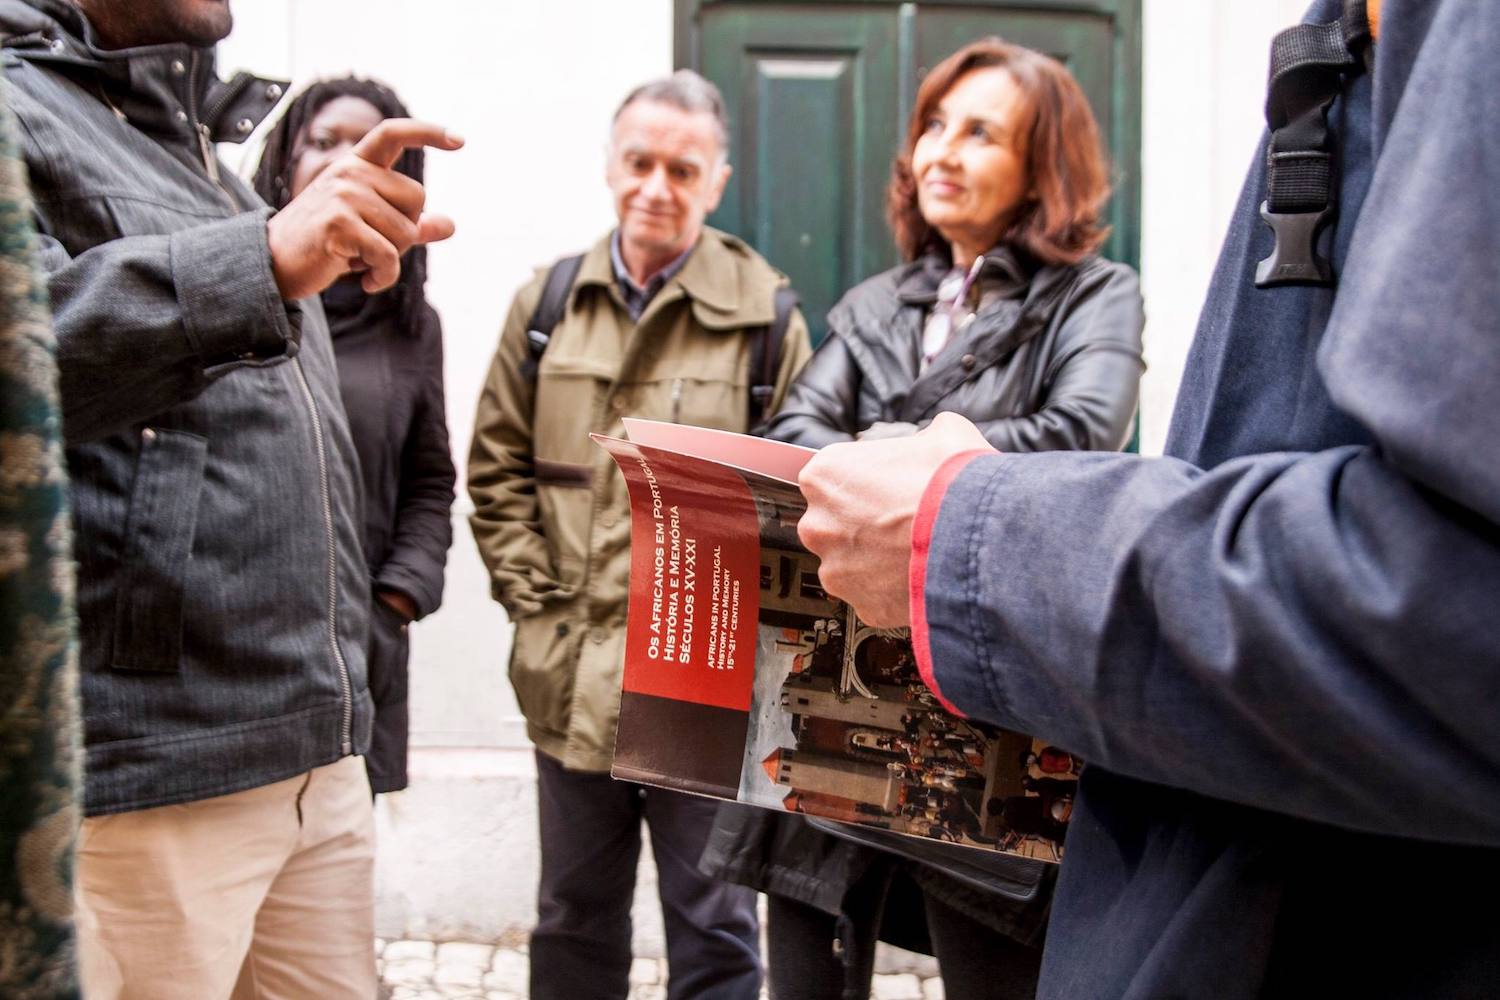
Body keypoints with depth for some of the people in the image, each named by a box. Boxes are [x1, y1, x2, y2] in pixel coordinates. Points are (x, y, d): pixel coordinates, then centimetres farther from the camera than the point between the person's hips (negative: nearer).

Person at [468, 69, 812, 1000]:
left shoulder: (764, 313, -5)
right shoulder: (547, 303, 6)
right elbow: (499, 470, 10)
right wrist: (537, 599, 1)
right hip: (571, 678, 4)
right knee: (574, 921, 20)